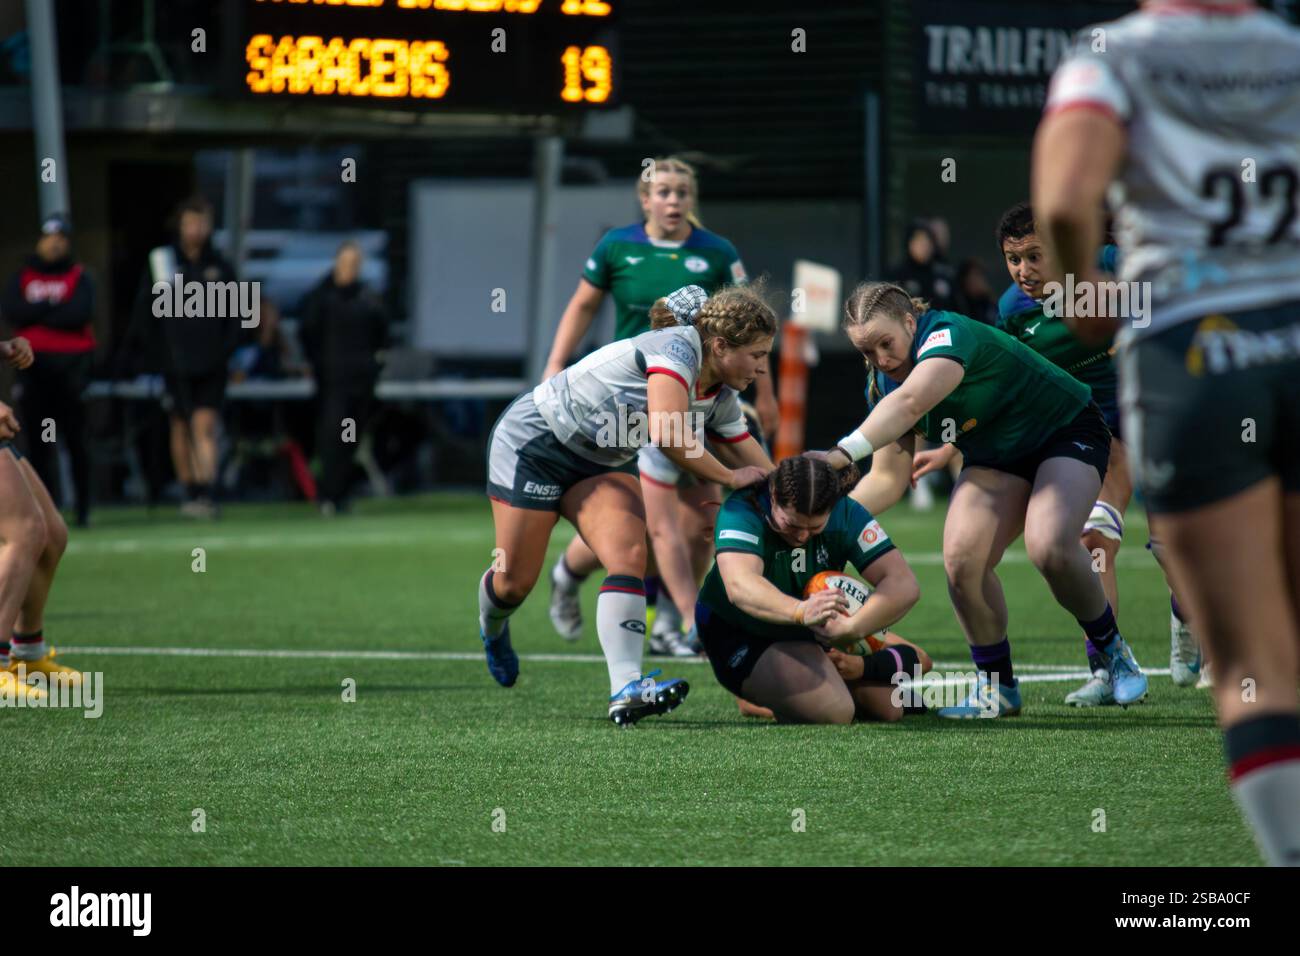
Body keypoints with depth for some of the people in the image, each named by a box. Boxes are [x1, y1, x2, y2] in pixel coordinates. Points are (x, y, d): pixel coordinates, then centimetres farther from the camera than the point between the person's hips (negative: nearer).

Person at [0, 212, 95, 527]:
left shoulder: (80, 277, 4)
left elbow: (79, 314, -13)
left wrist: (36, 313, -7)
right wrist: (54, 309, -9)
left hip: (71, 365, -3)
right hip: (34, 367, 3)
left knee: (75, 440, -2)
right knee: (38, 442, 3)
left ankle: (83, 508, 3)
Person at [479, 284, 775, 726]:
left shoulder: (722, 400, -4)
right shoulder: (677, 346, -28)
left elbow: (763, 475, 5)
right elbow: (668, 436, -40)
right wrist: (731, 477, -27)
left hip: (604, 465, 7)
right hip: (535, 441, -7)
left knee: (628, 556, -20)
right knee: (514, 583, 0)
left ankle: (625, 689, -31)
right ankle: (492, 630, 37)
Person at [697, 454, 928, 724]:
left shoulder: (847, 515, -18)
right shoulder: (742, 511, -31)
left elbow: (904, 585, -27)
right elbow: (740, 587, -50)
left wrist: (851, 627, -45)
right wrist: (800, 611, -69)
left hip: (816, 633, 5)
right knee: (834, 711, -27)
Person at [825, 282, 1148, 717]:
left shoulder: (948, 335, -30)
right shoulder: (883, 385, -5)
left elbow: (909, 403, -50)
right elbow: (890, 477, 1)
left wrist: (845, 452, -63)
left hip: (1066, 433, -7)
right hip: (996, 459, 7)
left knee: (1050, 549, -31)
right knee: (961, 558, -18)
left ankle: (1111, 648, -5)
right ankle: (997, 687, -2)